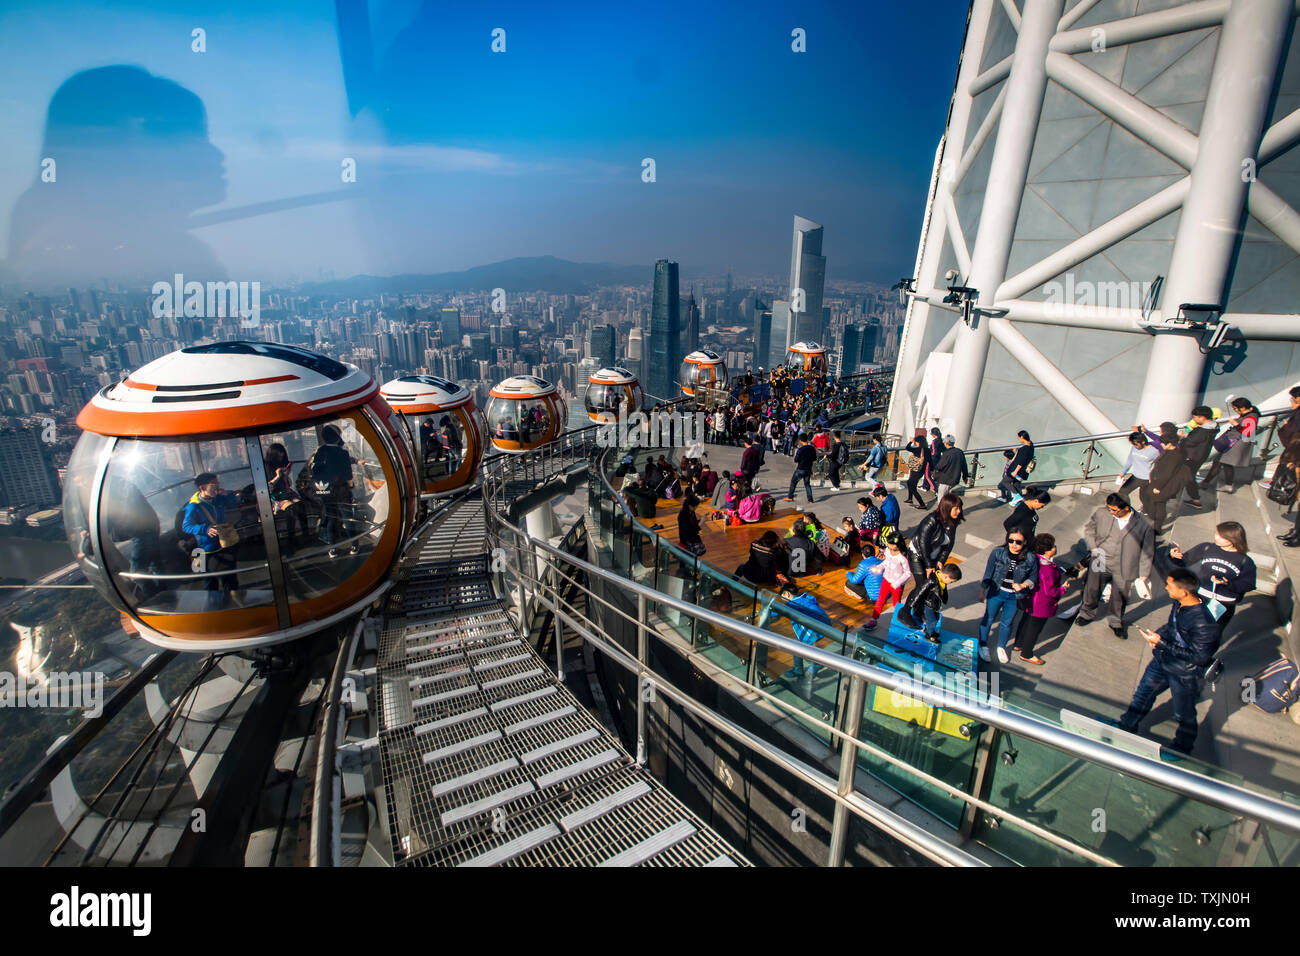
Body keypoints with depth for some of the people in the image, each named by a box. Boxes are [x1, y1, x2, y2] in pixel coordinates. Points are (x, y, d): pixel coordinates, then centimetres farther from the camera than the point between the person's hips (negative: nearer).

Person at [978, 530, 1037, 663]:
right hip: (996, 592, -1)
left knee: (1007, 623, 19)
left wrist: (1022, 585, -19)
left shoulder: (1031, 559, -14)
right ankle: (983, 646, 35)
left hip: (1014, 597, 1)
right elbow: (988, 572, -3)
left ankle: (1001, 647, 43)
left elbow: (1033, 578, 0)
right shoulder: (998, 552, -14)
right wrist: (983, 590, 4)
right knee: (988, 619, 13)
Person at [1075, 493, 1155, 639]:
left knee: (1119, 599, 17)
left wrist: (1143, 575, -4)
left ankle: (1116, 623, 42)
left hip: (1122, 570, -1)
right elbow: (1088, 529, 6)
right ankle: (1087, 614, 43)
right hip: (1100, 564, 1)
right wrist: (1093, 548, -5)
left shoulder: (1144, 525, -15)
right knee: (1092, 590, 17)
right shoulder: (1101, 513, -13)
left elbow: (1147, 552, -5)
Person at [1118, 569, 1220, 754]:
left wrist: (1161, 643, -26)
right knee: (1142, 695, 24)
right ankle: (1126, 728, 45)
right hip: (1161, 661, 7)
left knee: (1184, 715, 19)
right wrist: (1159, 634, -6)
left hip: (1184, 675, -7)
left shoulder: (1202, 622, -34)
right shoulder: (1179, 604, -10)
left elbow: (1197, 656, -27)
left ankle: (1181, 750, 44)